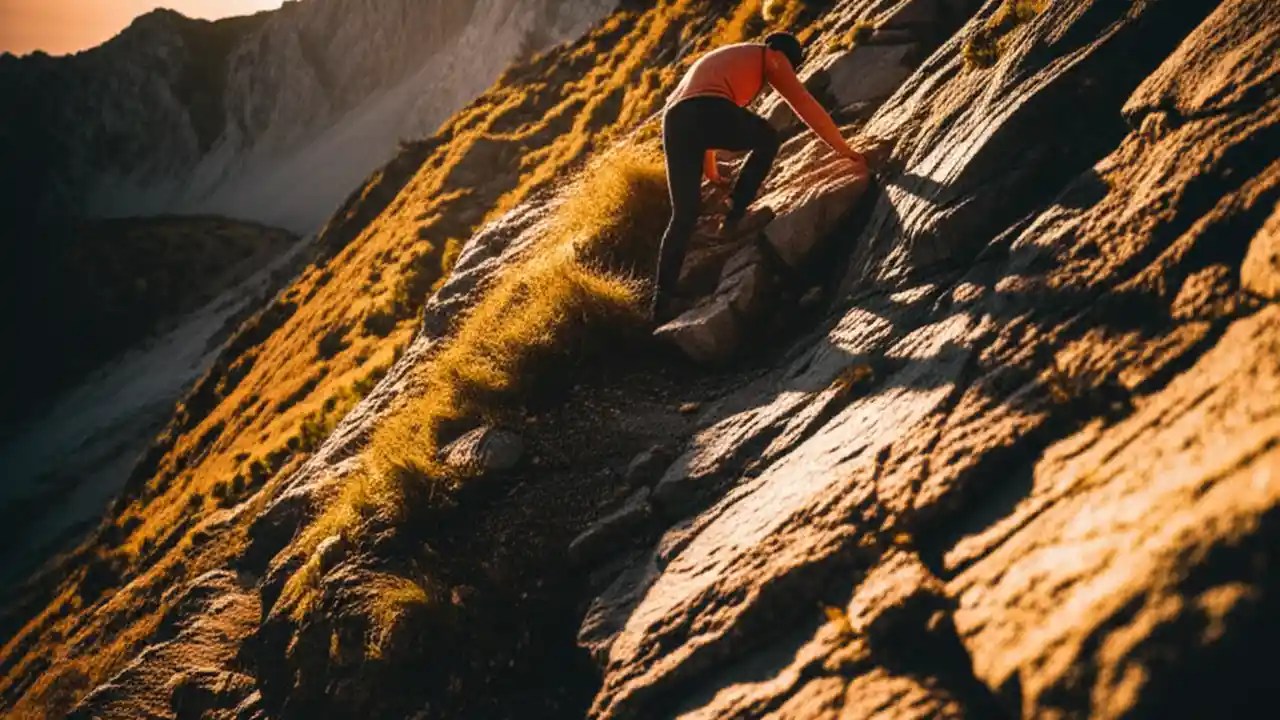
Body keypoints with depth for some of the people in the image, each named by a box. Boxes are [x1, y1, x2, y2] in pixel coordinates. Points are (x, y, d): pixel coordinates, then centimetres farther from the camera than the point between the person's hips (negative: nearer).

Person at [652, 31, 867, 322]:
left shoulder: (720, 58, 44)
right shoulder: (769, 56, 24)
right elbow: (806, 107, 21)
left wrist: (710, 171, 63)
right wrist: (846, 150, 28)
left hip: (674, 120, 6)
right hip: (712, 111, -5)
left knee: (684, 214, 12)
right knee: (768, 140, 25)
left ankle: (663, 299, 3)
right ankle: (735, 215, 11)